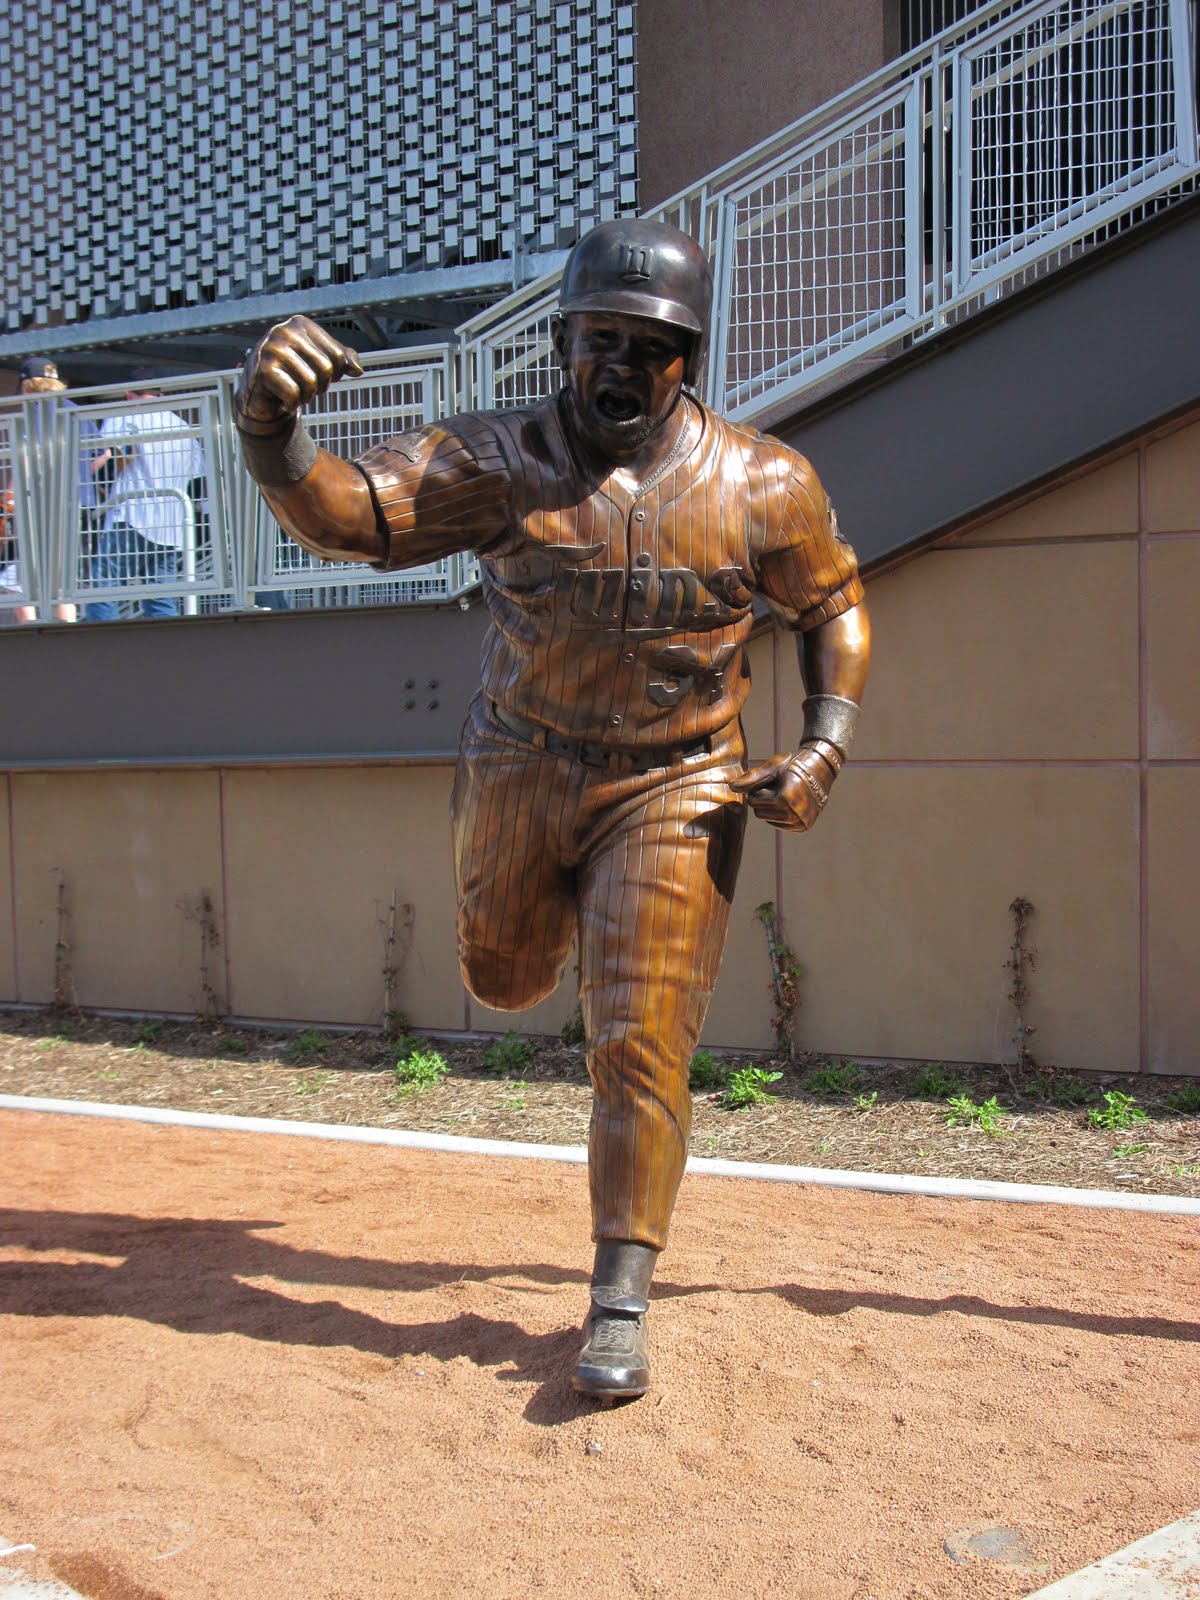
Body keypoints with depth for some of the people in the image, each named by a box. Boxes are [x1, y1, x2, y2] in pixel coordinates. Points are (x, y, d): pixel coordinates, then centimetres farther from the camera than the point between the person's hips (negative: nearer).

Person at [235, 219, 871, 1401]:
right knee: (506, 980, 21)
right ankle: (563, 905, 58)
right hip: (520, 770, 2)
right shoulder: (497, 462, -12)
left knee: (638, 1043, -6)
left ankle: (620, 1305, 7)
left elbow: (832, 603, 6)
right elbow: (342, 512, -24)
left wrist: (826, 743, -8)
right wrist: (268, 425, -45)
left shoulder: (760, 485, -9)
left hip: (674, 788, -2)